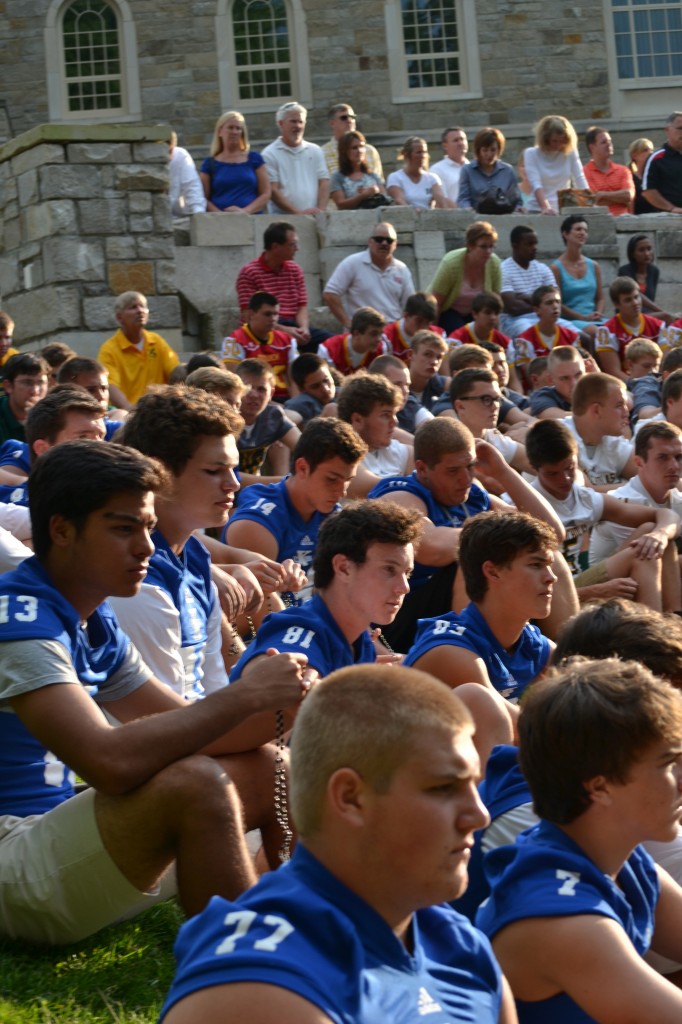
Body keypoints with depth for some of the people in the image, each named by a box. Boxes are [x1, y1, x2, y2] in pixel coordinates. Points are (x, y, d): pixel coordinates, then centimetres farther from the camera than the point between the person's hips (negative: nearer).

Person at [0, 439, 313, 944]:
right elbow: (111, 762, -32)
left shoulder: (96, 623, 10)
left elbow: (190, 727, 14)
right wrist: (248, 695, -22)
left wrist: (277, 700, -6)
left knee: (259, 770, 10)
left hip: (61, 837, 10)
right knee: (194, 783, -29)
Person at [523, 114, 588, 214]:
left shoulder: (571, 153, 5)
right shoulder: (531, 154, -1)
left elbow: (580, 181, 0)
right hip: (538, 210, -2)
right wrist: (545, 207, -29)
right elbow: (536, 184, -13)